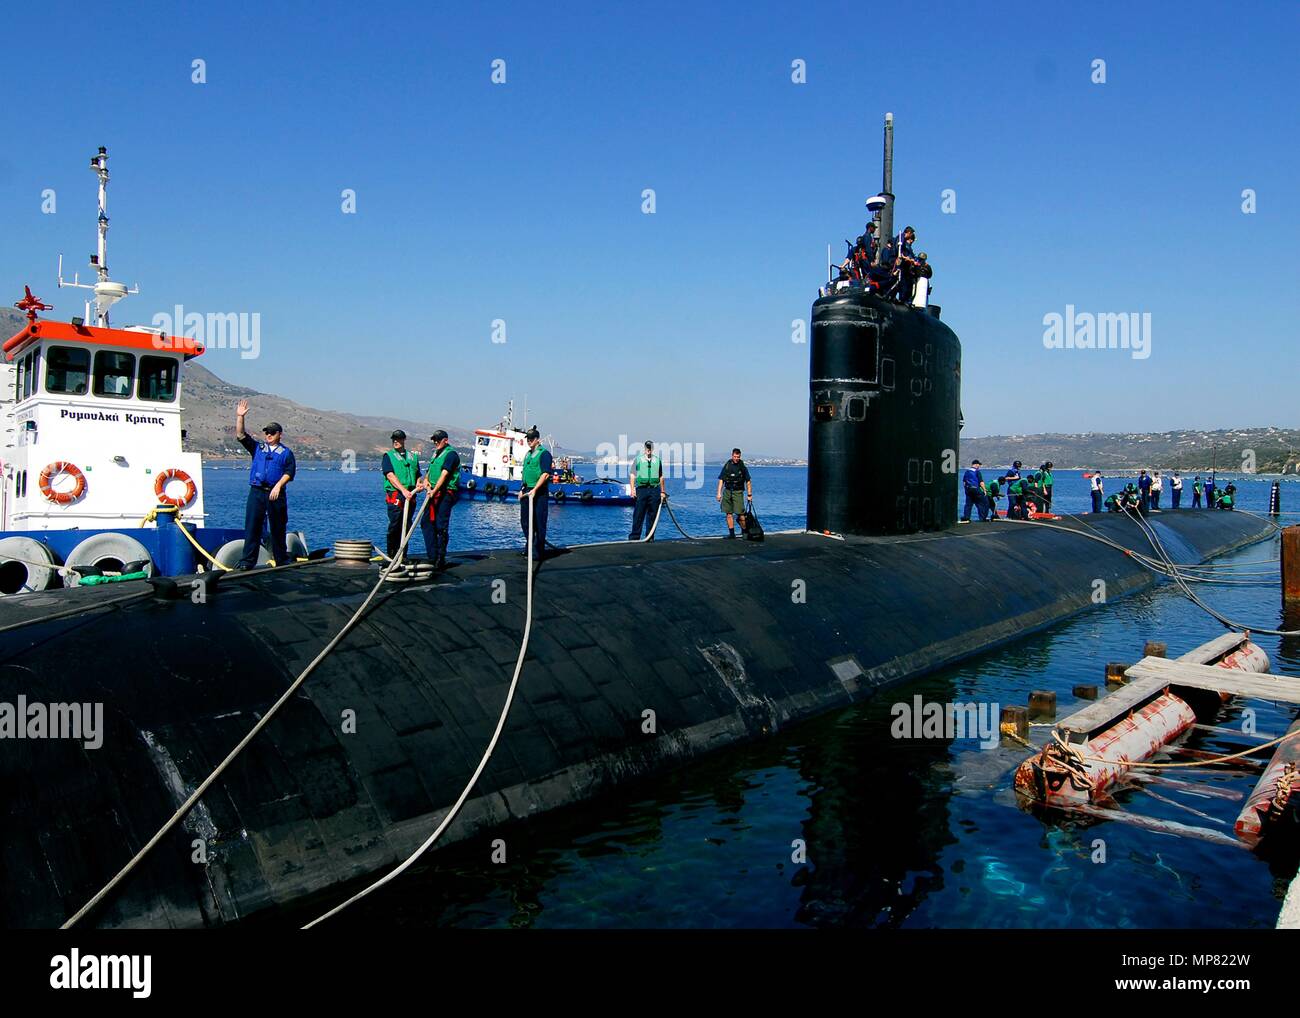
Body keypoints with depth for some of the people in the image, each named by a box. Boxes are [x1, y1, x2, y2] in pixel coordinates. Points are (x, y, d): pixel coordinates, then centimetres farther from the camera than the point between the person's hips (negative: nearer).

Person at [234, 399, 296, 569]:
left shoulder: (286, 452, 9)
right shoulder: (257, 448, 17)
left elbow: (289, 472, -2)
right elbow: (240, 436, 10)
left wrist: (278, 486, -15)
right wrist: (240, 417, 0)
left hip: (276, 493, -2)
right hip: (256, 492, 2)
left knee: (278, 528, 4)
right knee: (252, 527, -4)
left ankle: (282, 561, 12)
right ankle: (247, 561, -5)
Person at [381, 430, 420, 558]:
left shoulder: (413, 456, 20)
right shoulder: (388, 456, 5)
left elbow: (418, 475, 24)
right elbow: (390, 475, -8)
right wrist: (403, 490, -20)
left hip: (410, 496, 4)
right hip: (395, 495, -4)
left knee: (407, 526, 5)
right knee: (394, 526, -8)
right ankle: (391, 555, 0)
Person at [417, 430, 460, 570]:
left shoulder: (451, 454, -9)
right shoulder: (436, 454, 20)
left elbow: (444, 474, -18)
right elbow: (430, 472, 21)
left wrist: (434, 490, -24)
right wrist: (425, 480, -2)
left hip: (446, 494, -9)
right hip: (435, 494, 9)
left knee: (441, 526, -7)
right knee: (426, 522, 7)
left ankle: (441, 559, -1)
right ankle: (433, 557, 11)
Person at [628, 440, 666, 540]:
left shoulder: (657, 460, 13)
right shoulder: (638, 459, 7)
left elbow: (661, 477, 16)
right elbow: (633, 475, 4)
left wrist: (662, 492, 13)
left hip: (655, 490, 2)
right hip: (641, 489, -2)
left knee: (652, 515, 3)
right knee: (638, 514, -4)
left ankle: (650, 537, 10)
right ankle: (634, 537, 1)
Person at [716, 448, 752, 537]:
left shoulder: (742, 467, 1)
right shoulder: (727, 466, 6)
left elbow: (748, 482, 3)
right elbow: (721, 480, 8)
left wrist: (750, 494, -1)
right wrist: (719, 493, 1)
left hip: (738, 492, -3)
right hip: (727, 491, 3)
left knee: (740, 513, -11)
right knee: (729, 514, 2)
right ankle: (731, 533, 8)